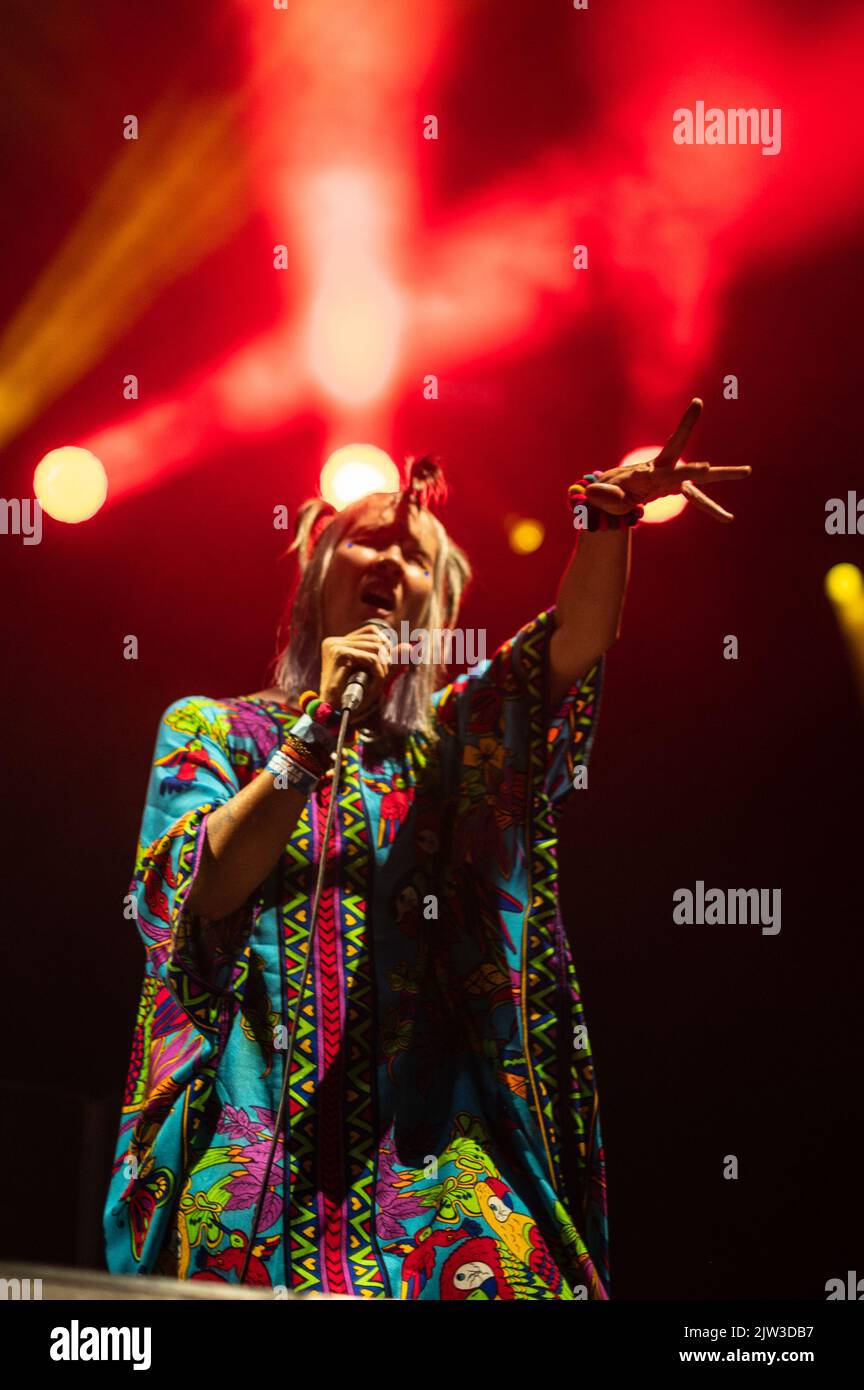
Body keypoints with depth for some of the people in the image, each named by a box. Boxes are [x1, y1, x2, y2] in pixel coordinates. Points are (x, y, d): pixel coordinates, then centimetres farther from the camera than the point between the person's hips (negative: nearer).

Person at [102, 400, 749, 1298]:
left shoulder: (448, 737, 19)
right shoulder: (211, 729, 13)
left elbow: (576, 641, 3)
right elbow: (199, 892, -4)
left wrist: (608, 511, -16)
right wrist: (321, 728, -8)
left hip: (429, 1140, 2)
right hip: (261, 1132, -2)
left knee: (498, 1269, -24)